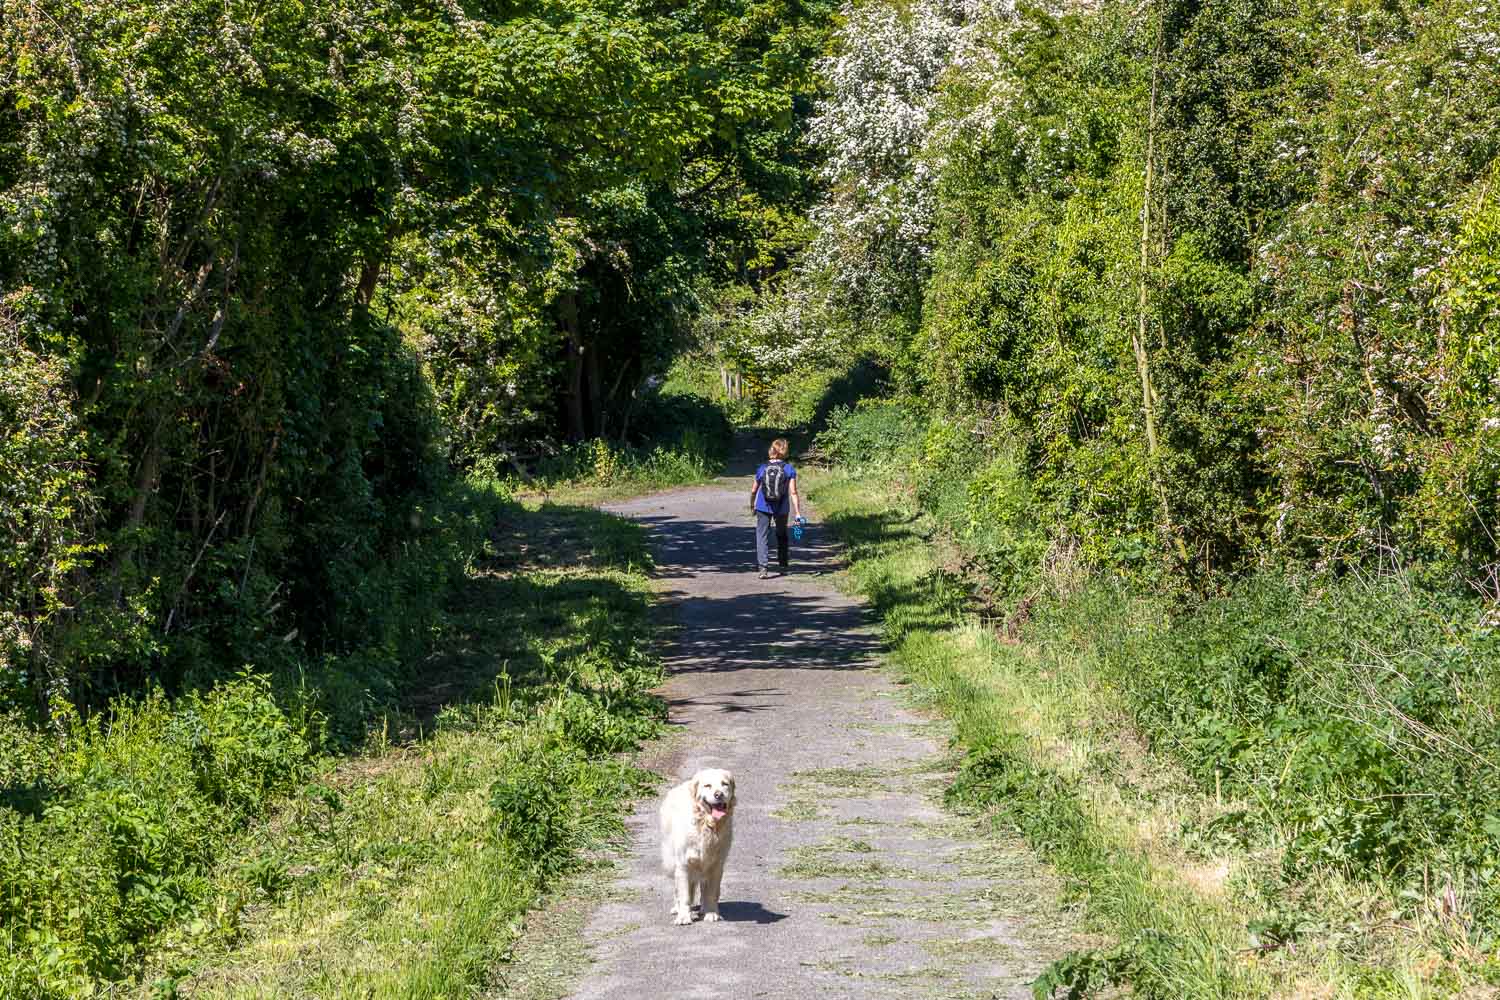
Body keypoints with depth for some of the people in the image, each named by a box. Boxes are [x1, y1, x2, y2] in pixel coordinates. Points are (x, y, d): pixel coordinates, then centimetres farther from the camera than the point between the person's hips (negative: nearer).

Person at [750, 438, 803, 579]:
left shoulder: (762, 468, -1)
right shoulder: (789, 469, -5)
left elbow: (753, 490, 6)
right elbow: (793, 492, -10)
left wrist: (752, 505, 24)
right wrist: (798, 513, -8)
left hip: (763, 508, -1)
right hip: (782, 509, 1)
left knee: (762, 536, 0)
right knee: (781, 536, 22)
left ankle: (763, 567, -15)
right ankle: (783, 565, 33)